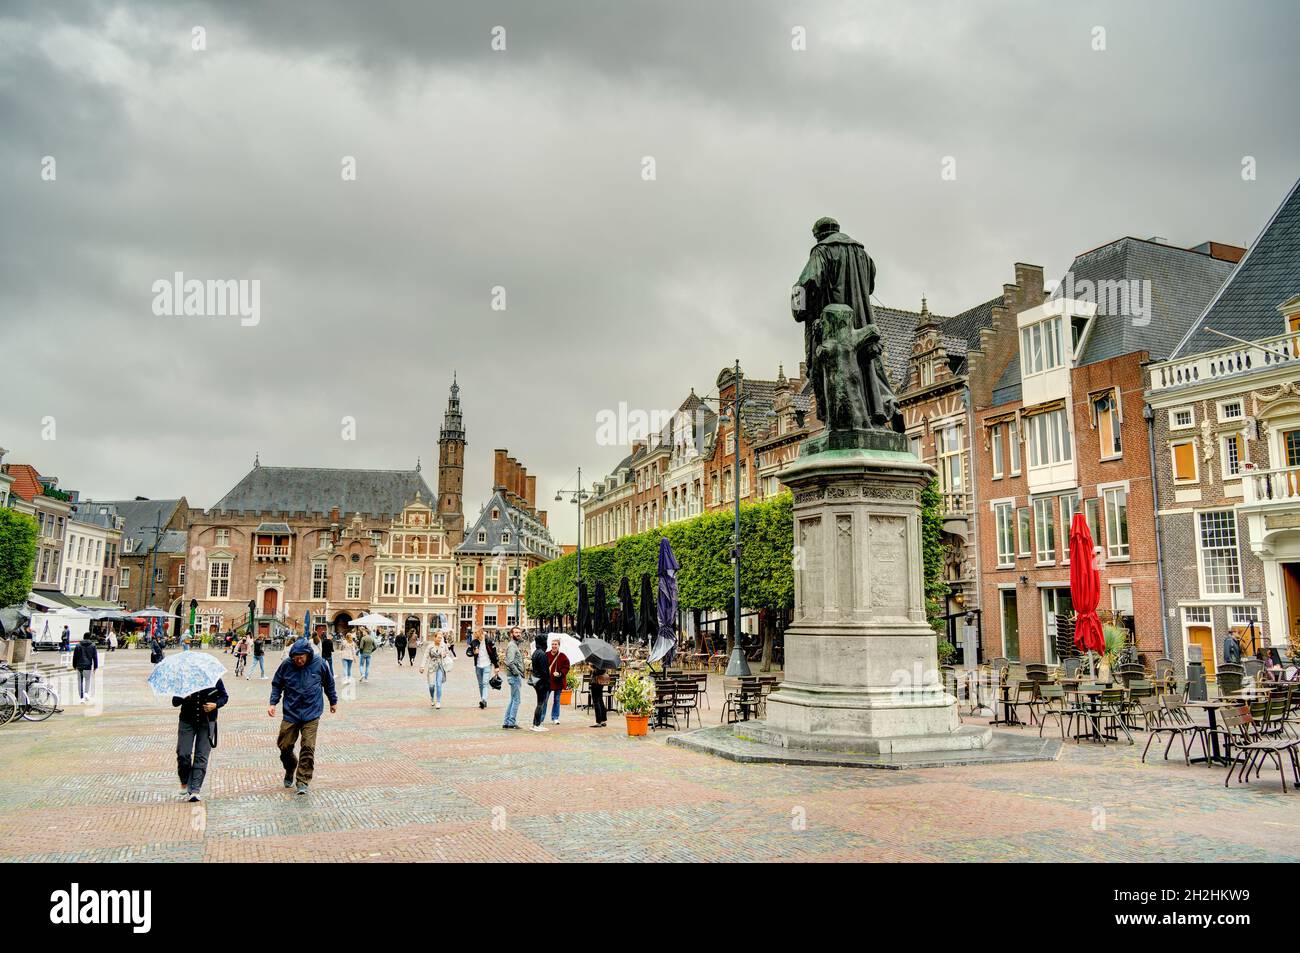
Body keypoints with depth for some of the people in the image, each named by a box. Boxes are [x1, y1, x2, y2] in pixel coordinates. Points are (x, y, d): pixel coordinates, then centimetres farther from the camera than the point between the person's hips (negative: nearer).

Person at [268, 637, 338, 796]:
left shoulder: (319, 664, -7)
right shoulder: (286, 665, -8)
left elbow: (329, 683, 10)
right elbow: (277, 685, 7)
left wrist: (333, 701, 20)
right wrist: (273, 703, -5)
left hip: (311, 713, -1)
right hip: (290, 713, 2)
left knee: (308, 747, -8)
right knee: (284, 745, 6)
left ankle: (303, 781, 0)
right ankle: (290, 771, 35)